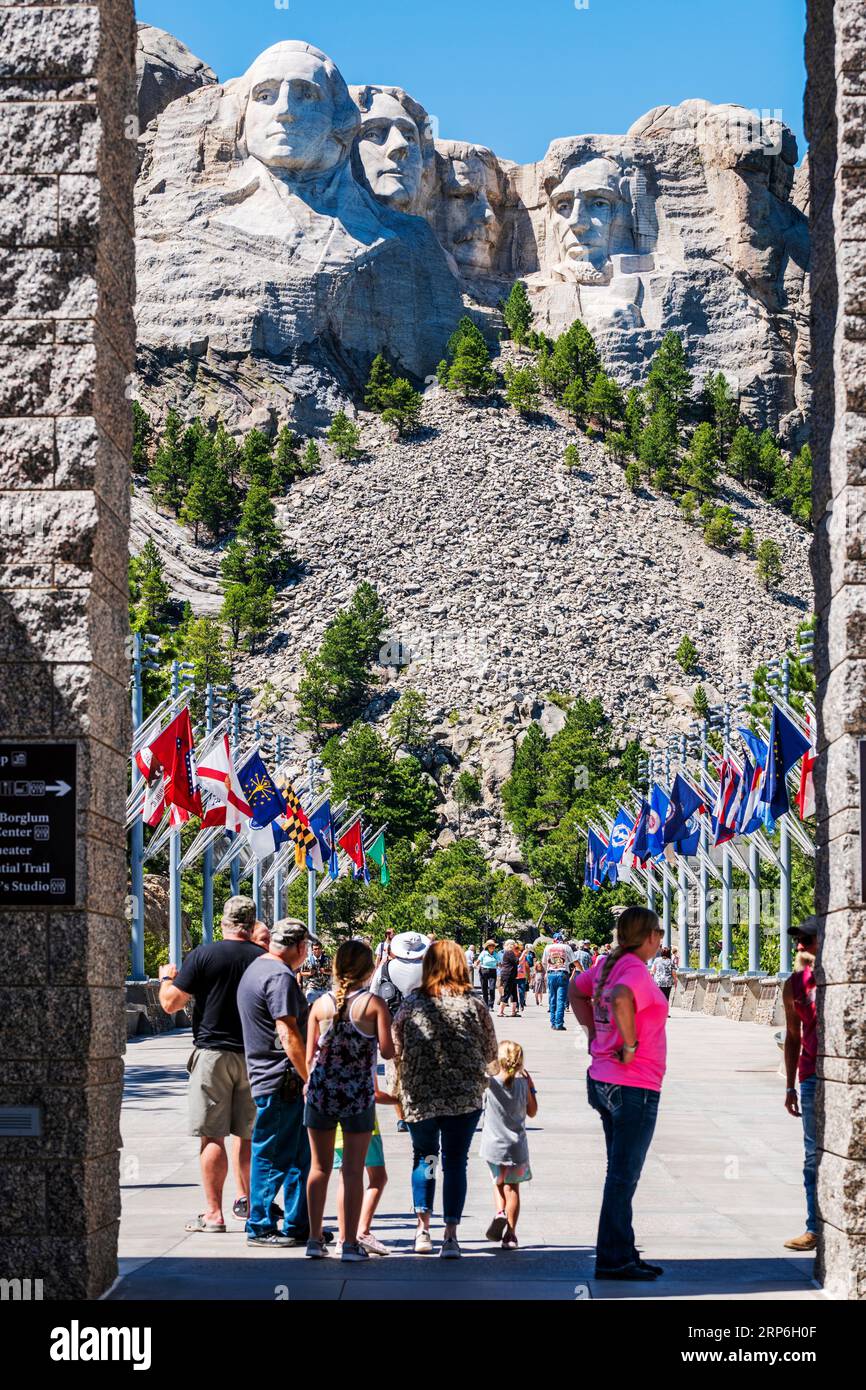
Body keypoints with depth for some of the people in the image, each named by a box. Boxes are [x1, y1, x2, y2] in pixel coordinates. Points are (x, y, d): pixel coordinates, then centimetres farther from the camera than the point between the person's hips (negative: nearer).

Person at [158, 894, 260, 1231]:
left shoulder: (203, 955, -7)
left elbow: (171, 1003, -6)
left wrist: (166, 978, 15)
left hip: (212, 1052, -3)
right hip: (253, 1055, 4)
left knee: (212, 1136, -2)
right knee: (247, 1133, 15)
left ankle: (213, 1212, -3)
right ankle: (246, 1200, 25)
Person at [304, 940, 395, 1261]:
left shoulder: (321, 1004, 0)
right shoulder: (375, 1004, -8)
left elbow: (310, 1055, 3)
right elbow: (387, 1051, -12)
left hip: (320, 1093, 3)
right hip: (359, 1096, -3)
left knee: (320, 1167, 14)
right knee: (353, 1171, 4)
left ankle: (315, 1238, 16)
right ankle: (350, 1243, 5)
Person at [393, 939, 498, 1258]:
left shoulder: (412, 1005, -2)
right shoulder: (474, 1005, -2)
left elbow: (395, 1052, 2)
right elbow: (491, 1053, 6)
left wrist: (399, 1092, 19)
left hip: (420, 1097, 1)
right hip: (466, 1097, 0)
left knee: (423, 1158, 18)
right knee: (455, 1162, 7)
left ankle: (423, 1229, 13)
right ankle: (450, 1236, 1)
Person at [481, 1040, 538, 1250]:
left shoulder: (489, 1083, -12)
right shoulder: (522, 1084, -8)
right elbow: (532, 1112, 5)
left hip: (493, 1146, 0)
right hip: (516, 1146, 0)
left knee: (498, 1182, 21)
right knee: (512, 1187, 10)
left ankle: (500, 1213, -5)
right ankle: (510, 1235, 7)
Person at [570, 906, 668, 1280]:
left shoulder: (608, 964, 9)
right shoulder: (636, 970, -17)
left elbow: (575, 989, 26)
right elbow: (621, 999, -39)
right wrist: (630, 1044, -25)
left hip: (603, 1081, 9)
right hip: (634, 1087, -9)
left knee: (621, 1173, 16)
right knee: (623, 1176, -3)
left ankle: (623, 1254, 23)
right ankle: (613, 1259, 2)